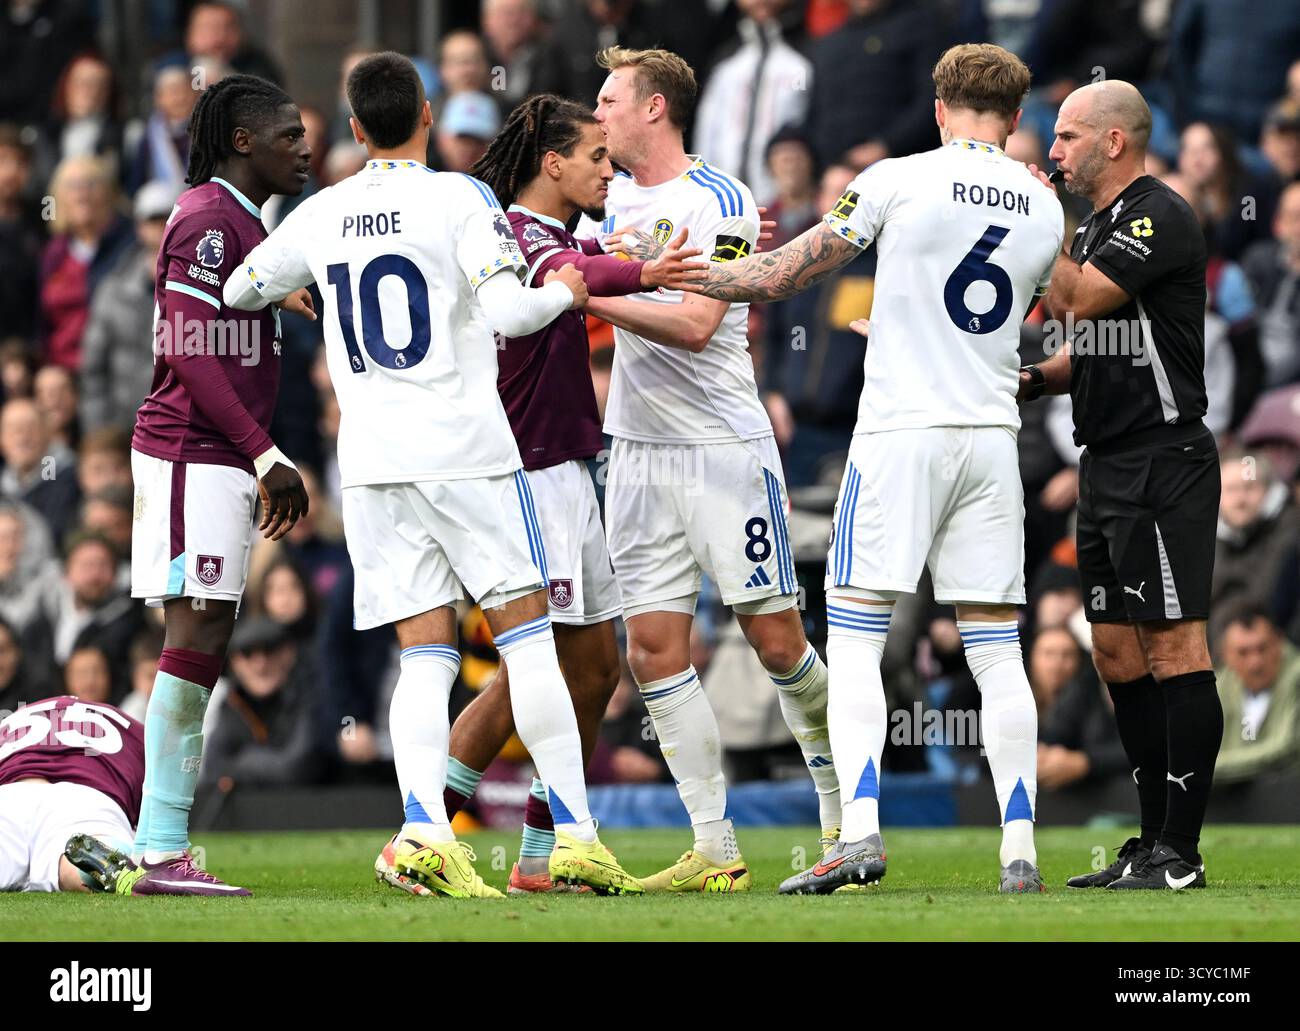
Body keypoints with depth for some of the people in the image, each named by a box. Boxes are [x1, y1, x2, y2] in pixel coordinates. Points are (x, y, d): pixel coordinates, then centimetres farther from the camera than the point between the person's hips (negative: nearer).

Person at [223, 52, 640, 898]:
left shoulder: (322, 217, 7)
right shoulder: (459, 198, -6)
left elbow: (242, 291, 23)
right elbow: (506, 312, -17)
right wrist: (564, 293, 3)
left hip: (372, 461, 4)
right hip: (466, 447, -4)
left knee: (426, 652, 3)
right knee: (526, 631, 3)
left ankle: (424, 830, -17)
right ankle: (576, 836, -2)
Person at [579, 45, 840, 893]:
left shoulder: (718, 201, -10)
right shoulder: (611, 198, 12)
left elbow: (694, 325, -19)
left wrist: (593, 294, -20)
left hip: (725, 447, -6)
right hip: (639, 453, 7)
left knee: (777, 640, -4)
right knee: (656, 649, -2)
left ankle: (842, 814, 15)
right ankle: (716, 853, 0)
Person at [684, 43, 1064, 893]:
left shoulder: (898, 182, -5)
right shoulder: (1045, 210, 8)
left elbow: (785, 275, -2)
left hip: (902, 431, -4)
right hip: (993, 436, 4)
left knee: (855, 642, -1)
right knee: (996, 650, 6)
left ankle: (860, 831, -15)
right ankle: (1020, 849, 2)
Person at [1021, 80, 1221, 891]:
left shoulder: (1160, 216, -12)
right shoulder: (1102, 224, 18)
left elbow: (1076, 299, -21)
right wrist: (1037, 378, 7)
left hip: (1162, 460, -10)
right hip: (1109, 461, 10)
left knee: (1174, 648, -10)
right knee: (1118, 653, 10)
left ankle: (1180, 855, -11)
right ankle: (1155, 845, 15)